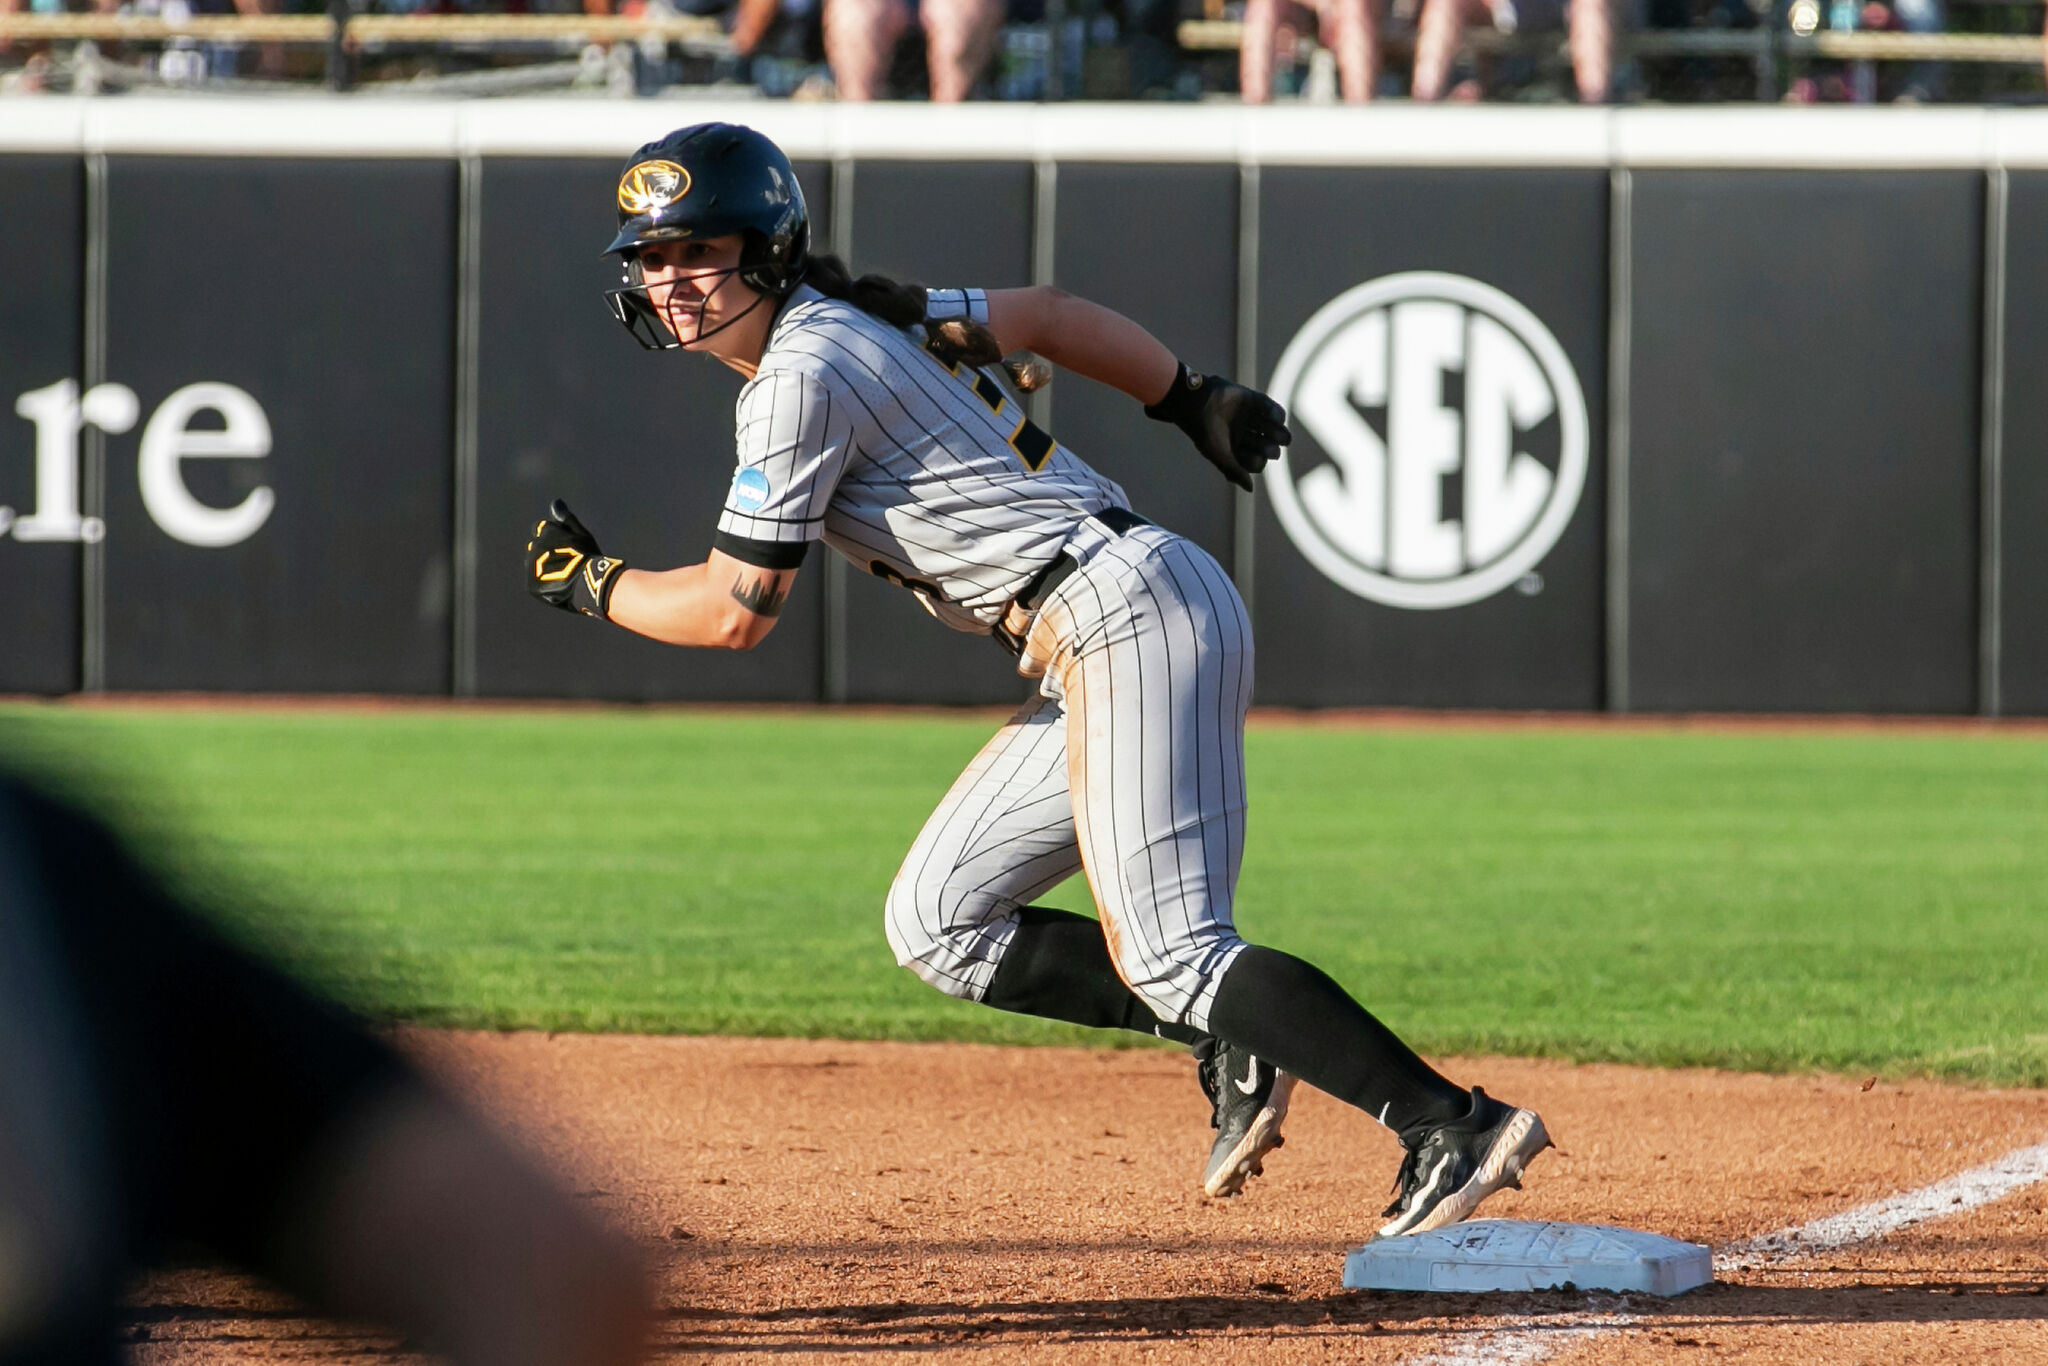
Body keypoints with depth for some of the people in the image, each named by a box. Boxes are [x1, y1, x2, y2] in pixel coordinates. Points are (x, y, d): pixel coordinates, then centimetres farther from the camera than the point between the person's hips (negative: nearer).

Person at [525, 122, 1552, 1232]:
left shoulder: (803, 376, -10)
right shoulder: (864, 320, 18)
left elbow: (735, 611, -10)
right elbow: (1047, 314, 30)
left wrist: (588, 584, 6)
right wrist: (1195, 400, 35)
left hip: (1126, 613, -10)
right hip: (1103, 645, 10)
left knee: (1172, 955, -19)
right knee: (937, 928, 10)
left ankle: (1453, 1127, -26)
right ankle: (1229, 1046, 3)